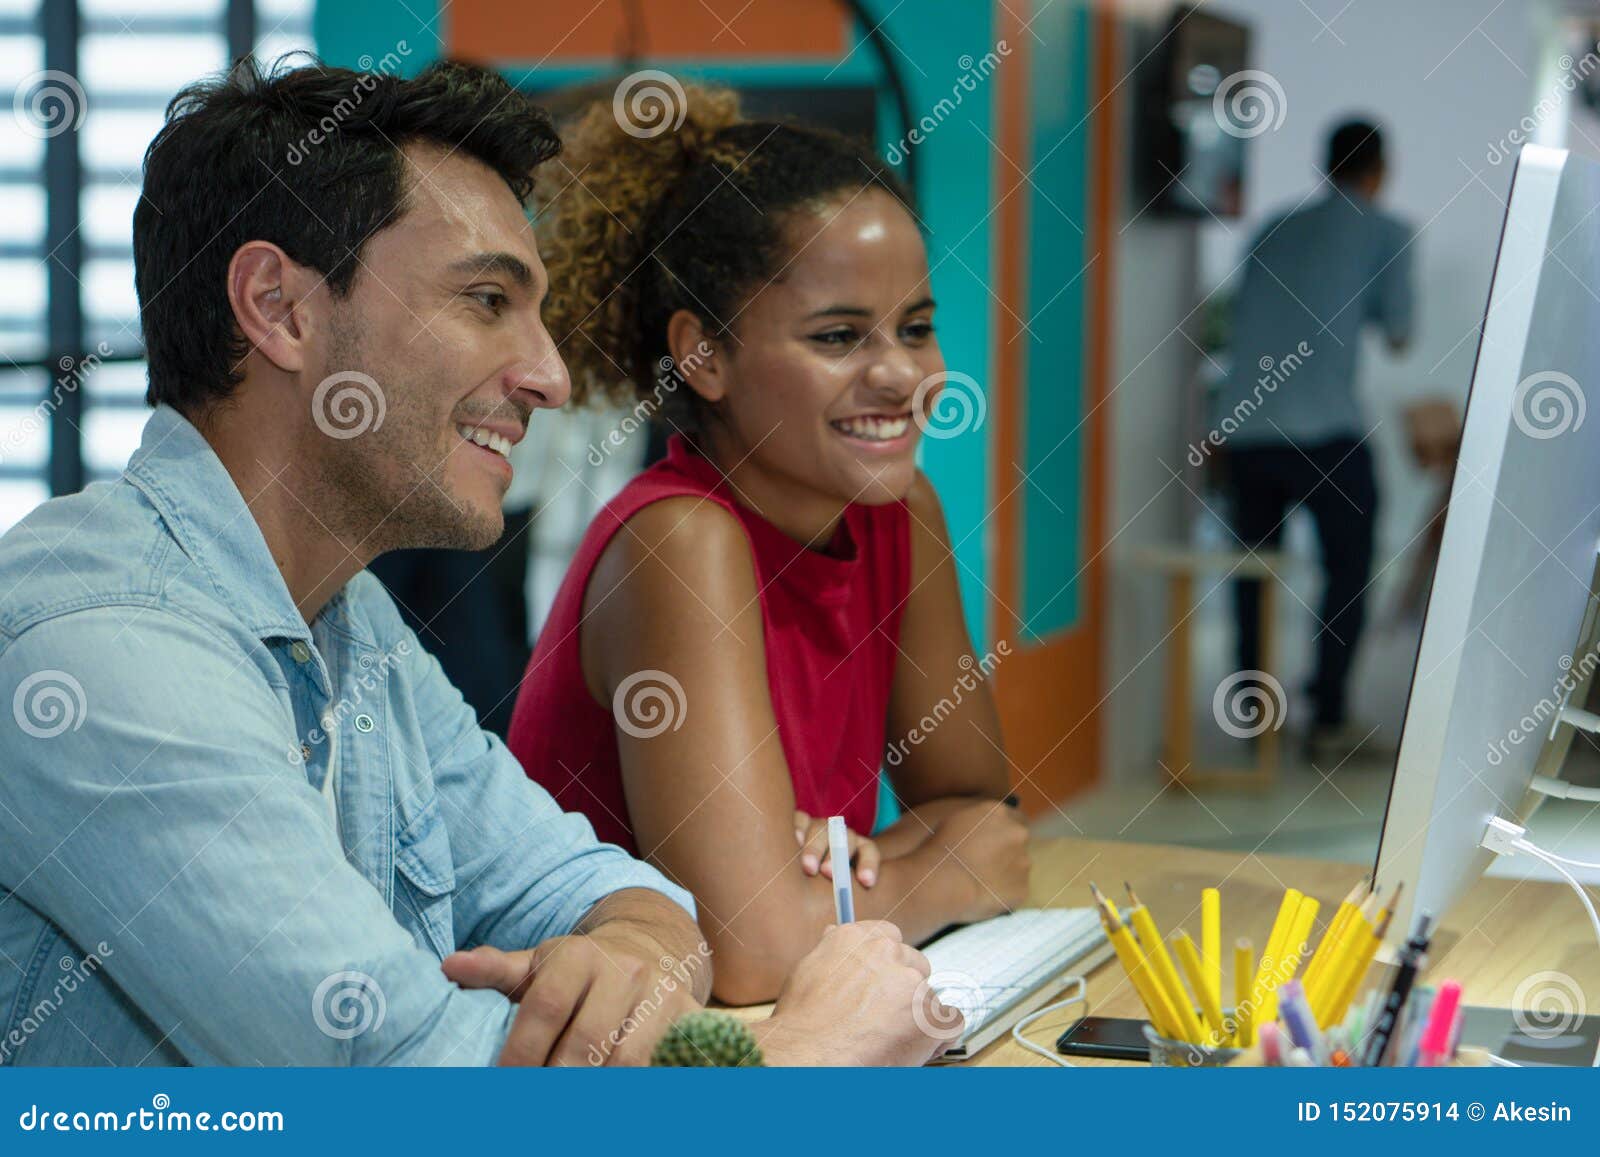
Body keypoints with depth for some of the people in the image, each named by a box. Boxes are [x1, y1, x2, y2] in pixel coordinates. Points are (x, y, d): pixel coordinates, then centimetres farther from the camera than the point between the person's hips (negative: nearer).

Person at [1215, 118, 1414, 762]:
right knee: (1348, 573, 8)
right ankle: (1329, 720, 4)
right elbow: (1398, 333, 5)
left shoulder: (1275, 228, 17)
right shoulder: (1384, 232, 5)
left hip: (1243, 426, 4)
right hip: (1325, 434, -4)